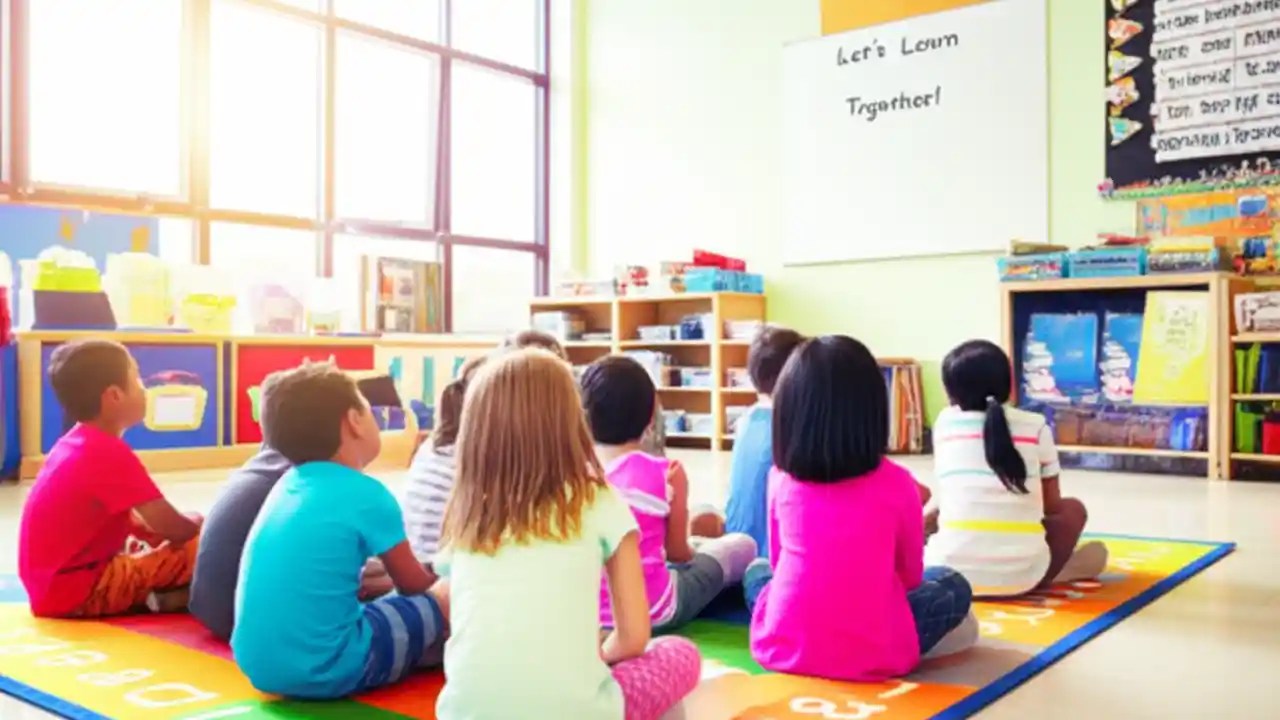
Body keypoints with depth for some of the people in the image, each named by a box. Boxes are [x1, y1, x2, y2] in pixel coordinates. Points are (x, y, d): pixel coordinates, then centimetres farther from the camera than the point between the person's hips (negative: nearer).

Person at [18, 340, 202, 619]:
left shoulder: (74, 443, 9)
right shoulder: (109, 452, -20)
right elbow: (171, 528, -18)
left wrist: (147, 531, 9)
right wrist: (198, 527, 2)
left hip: (53, 584, 10)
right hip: (77, 590, -10)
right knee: (199, 550, -14)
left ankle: (146, 596, 3)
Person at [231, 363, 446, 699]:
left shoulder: (288, 483, 9)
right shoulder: (368, 496, -12)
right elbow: (413, 586, 5)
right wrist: (438, 577, 25)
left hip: (258, 664, 8)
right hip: (323, 670, -7)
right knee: (447, 598, 4)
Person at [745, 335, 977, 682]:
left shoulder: (780, 479, -4)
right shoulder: (897, 484, -9)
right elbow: (910, 576, 5)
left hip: (781, 648, 0)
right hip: (873, 655, 0)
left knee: (757, 569, 30)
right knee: (953, 585, 20)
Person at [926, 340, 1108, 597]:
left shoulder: (944, 423, 9)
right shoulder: (1036, 426, 5)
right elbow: (1052, 506, 15)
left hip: (949, 573, -1)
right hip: (1020, 576, 2)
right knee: (1072, 509, 29)